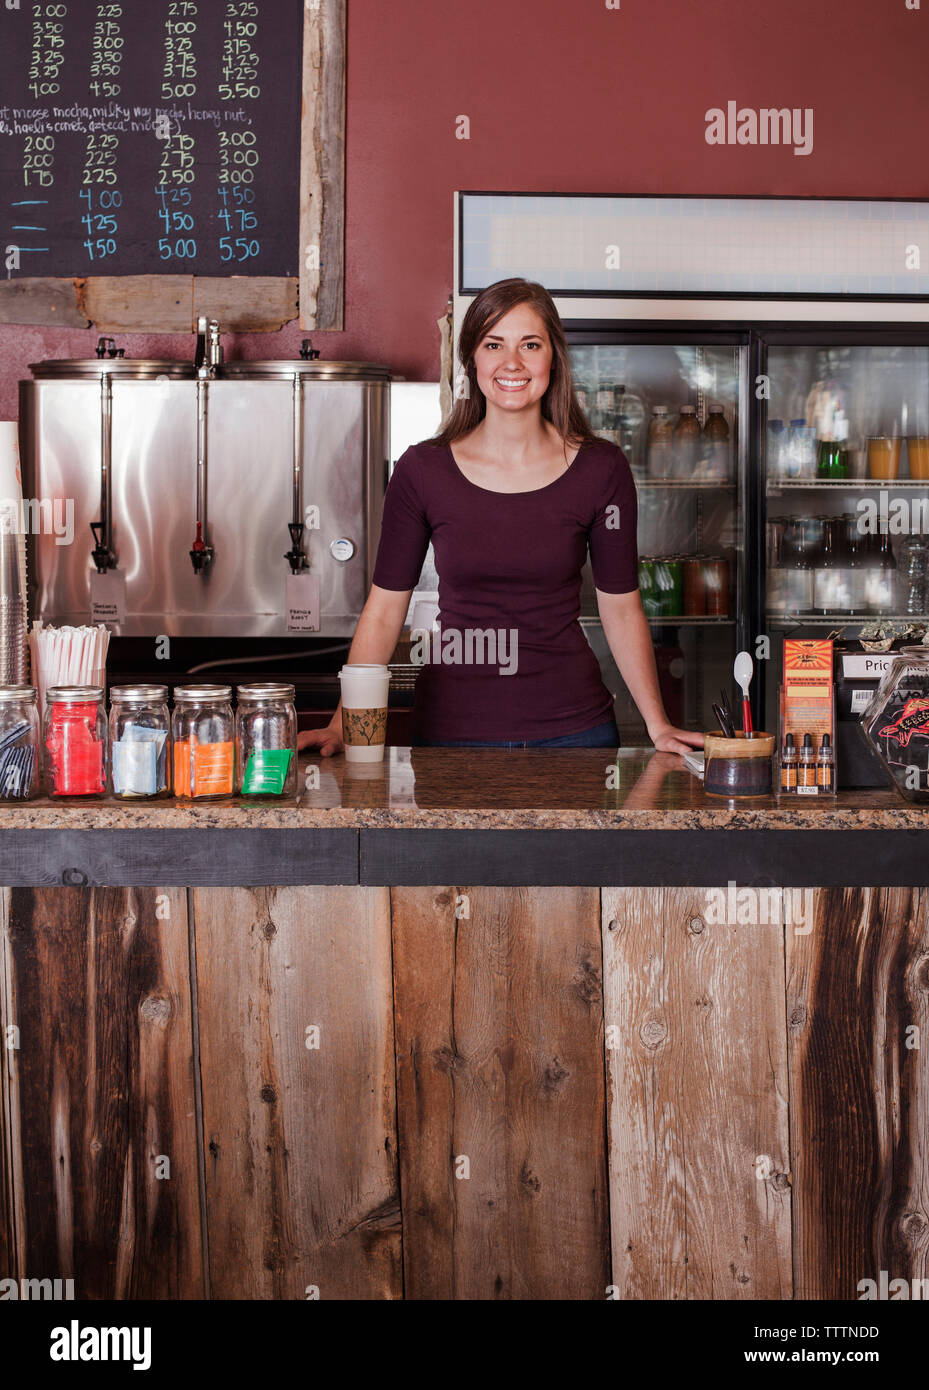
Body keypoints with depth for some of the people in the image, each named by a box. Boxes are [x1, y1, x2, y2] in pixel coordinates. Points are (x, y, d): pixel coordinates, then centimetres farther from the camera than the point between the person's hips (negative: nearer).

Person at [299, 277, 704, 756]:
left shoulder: (601, 469, -3)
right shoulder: (423, 470, -4)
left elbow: (621, 608, 3)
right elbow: (384, 608, 0)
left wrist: (658, 725, -3)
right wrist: (342, 725, -8)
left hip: (571, 727, 1)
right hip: (450, 727, 0)